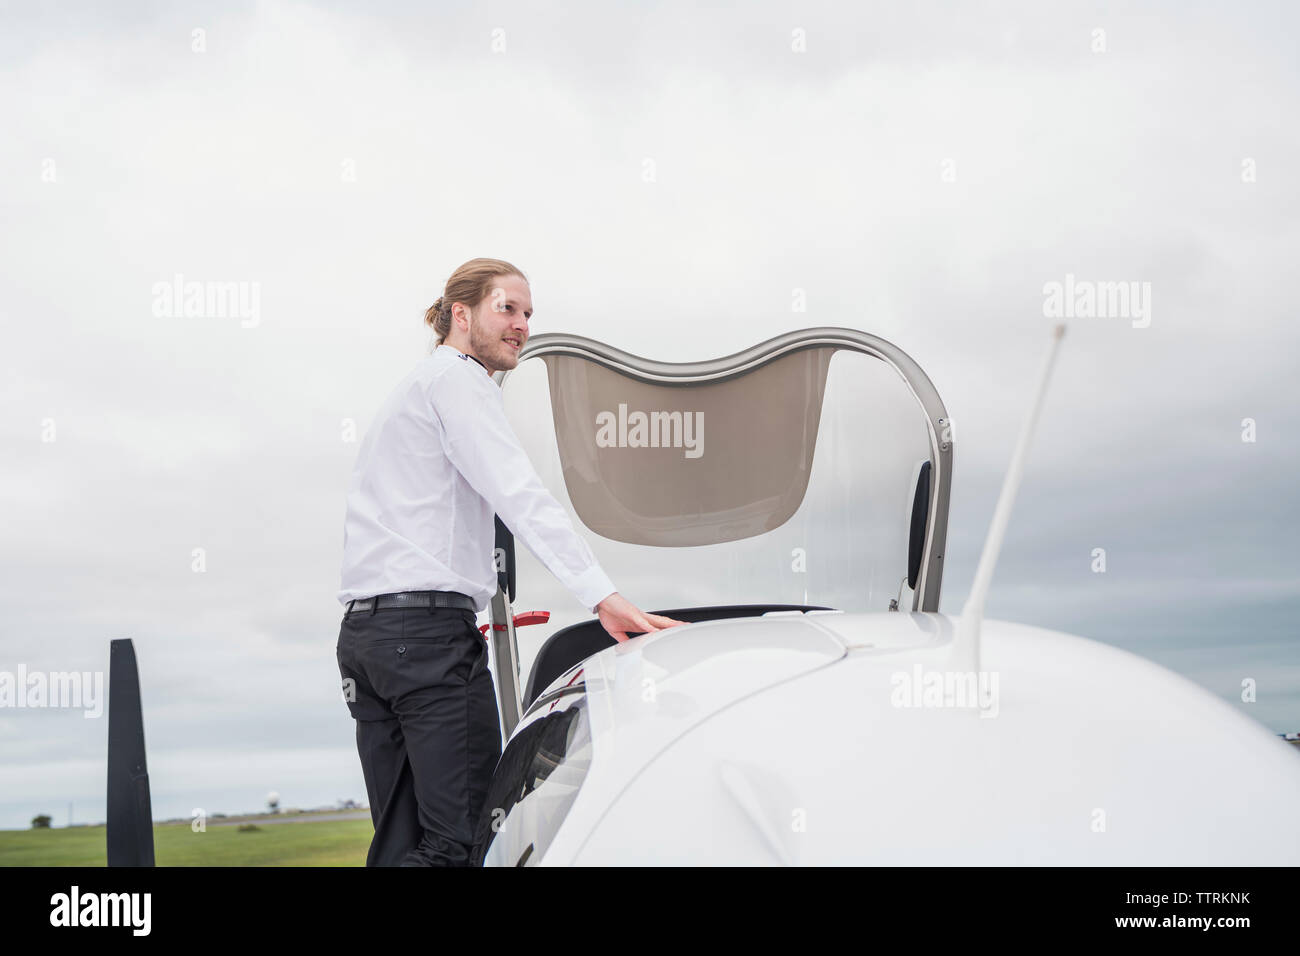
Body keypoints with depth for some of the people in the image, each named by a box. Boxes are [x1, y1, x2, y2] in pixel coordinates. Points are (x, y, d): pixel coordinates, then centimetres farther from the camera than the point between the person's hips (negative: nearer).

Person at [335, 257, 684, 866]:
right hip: (430, 624, -10)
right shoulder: (455, 379, -2)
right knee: (465, 836, -12)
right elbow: (519, 495, -16)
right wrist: (601, 595, -23)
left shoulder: (407, 393, 29)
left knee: (401, 842, 5)